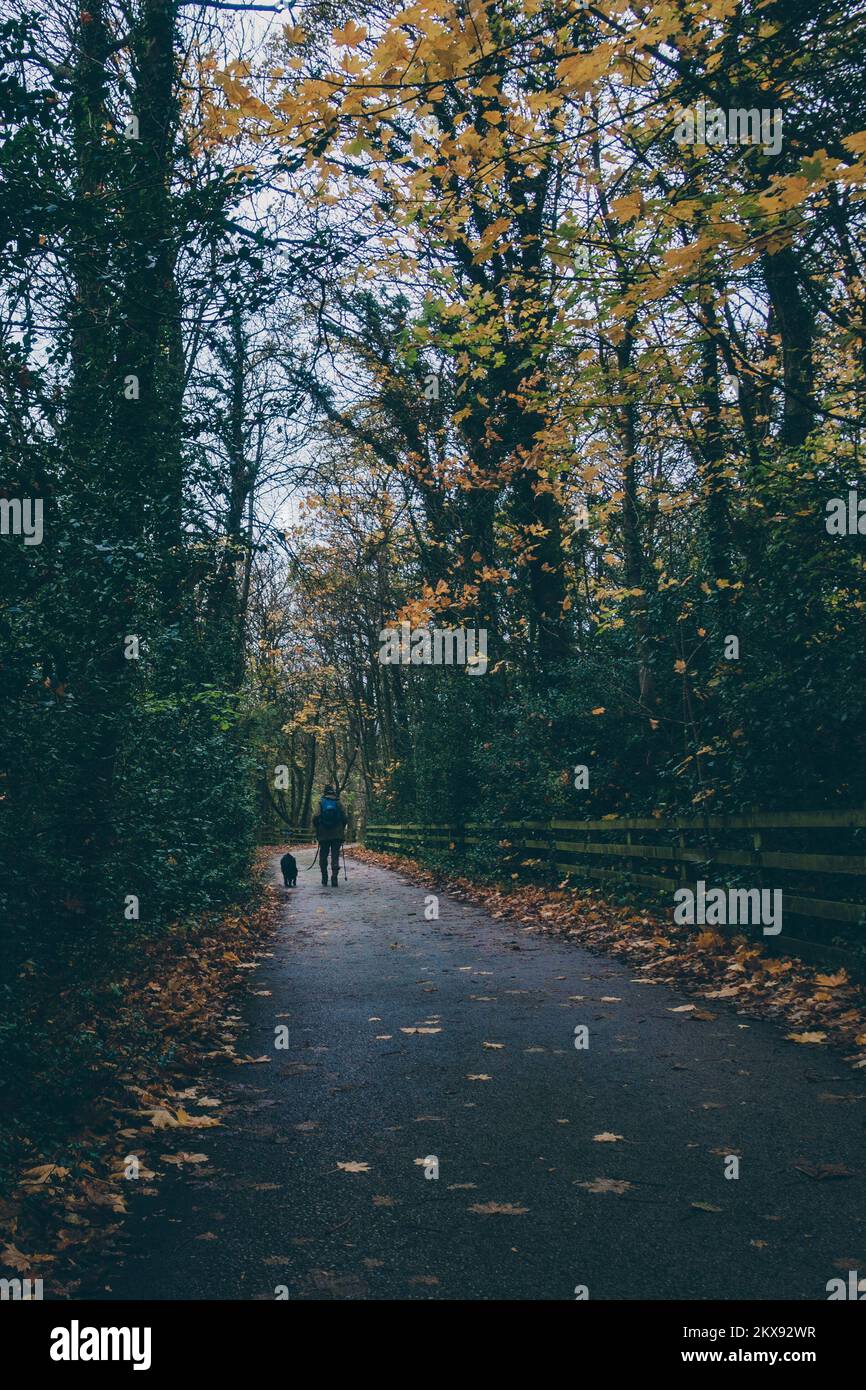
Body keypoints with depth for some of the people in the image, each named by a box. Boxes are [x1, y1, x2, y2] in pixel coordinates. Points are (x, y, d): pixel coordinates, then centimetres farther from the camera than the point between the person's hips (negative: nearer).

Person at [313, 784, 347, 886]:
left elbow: (316, 818, -9)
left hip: (324, 835, 0)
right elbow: (345, 818, 0)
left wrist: (316, 830, 4)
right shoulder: (338, 803, 3)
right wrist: (342, 829, 14)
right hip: (337, 835, 0)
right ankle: (334, 879, -10)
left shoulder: (321, 803, 0)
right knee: (335, 856, 1)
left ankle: (324, 881, 12)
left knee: (323, 857, 10)